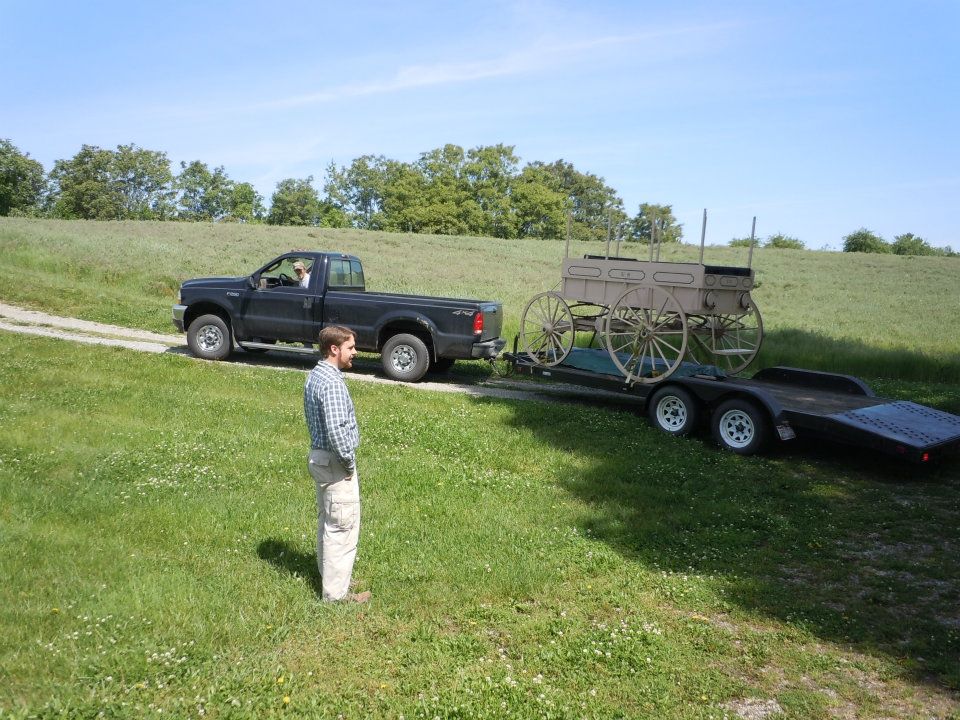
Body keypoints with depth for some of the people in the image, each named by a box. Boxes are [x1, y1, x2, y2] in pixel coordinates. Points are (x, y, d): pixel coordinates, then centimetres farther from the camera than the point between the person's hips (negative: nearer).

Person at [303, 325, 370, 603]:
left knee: (327, 523, 21)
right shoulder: (331, 383, -23)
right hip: (334, 461, -10)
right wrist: (349, 462, -16)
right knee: (343, 528, -1)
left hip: (319, 456, 10)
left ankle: (330, 577, 34)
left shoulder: (315, 376, 9)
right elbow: (336, 430, -29)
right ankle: (336, 593, 7)